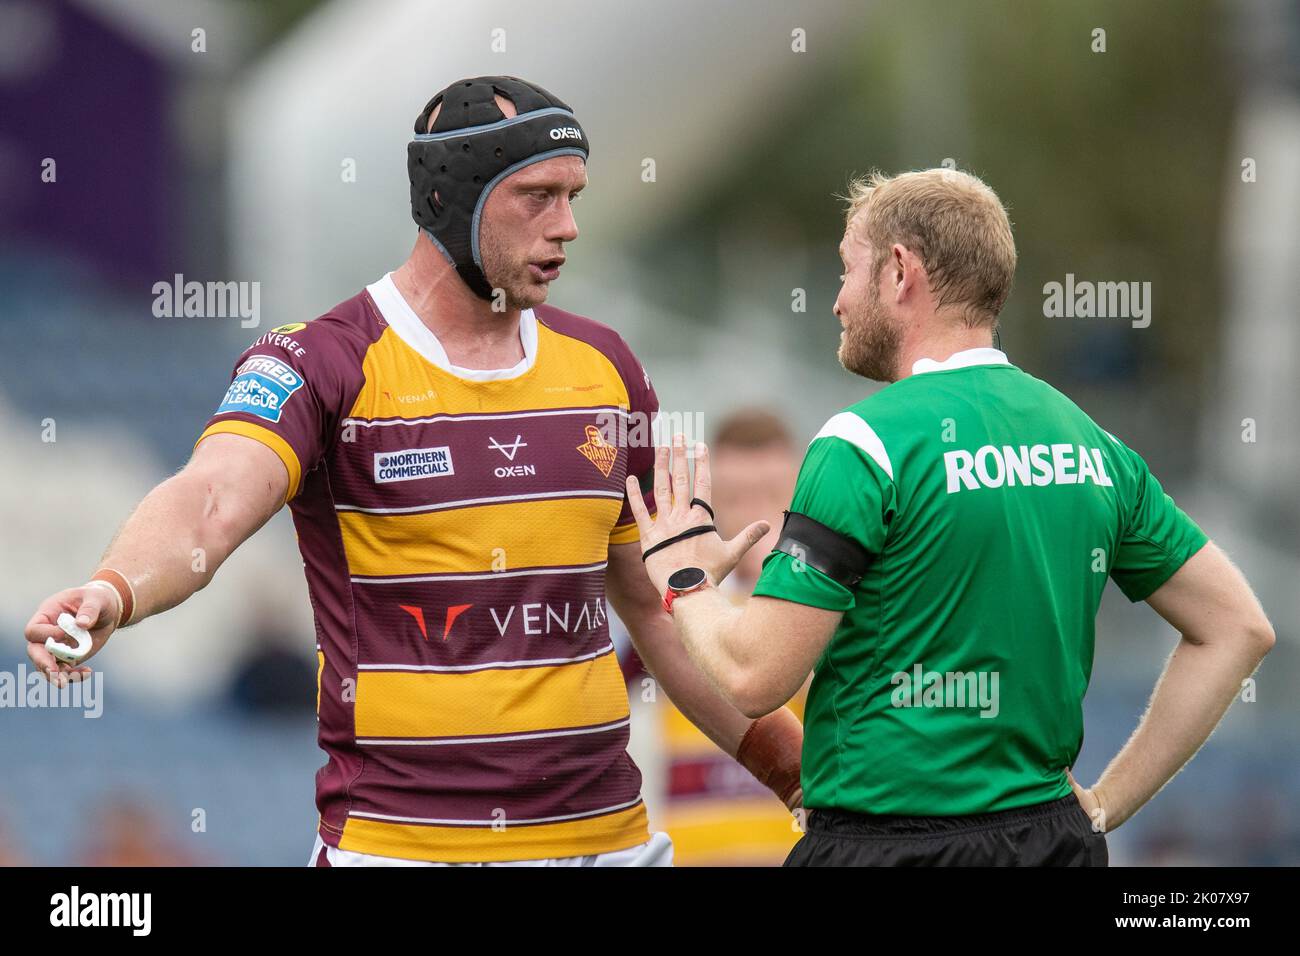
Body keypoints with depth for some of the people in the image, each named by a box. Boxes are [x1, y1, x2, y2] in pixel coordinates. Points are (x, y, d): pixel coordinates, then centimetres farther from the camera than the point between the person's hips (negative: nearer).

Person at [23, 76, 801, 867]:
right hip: (394, 836, -5)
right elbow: (211, 503, -27)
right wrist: (112, 594, -47)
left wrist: (777, 753, 17)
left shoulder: (601, 365, 11)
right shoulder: (325, 365, -8)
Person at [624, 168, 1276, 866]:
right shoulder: (1094, 445, 7)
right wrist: (1104, 803, 10)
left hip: (887, 846, -6)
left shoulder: (863, 444, -13)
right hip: (1051, 837, 6)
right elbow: (1239, 627, 10)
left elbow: (757, 677, -15)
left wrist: (686, 582, 5)